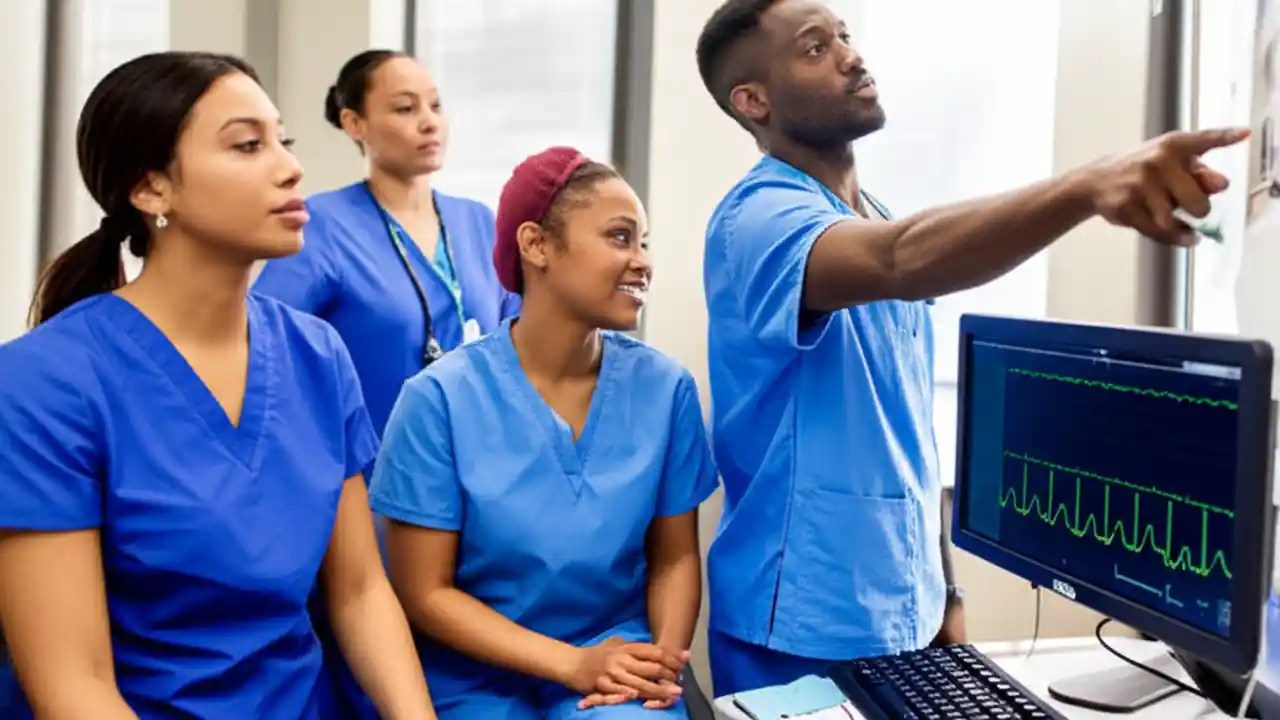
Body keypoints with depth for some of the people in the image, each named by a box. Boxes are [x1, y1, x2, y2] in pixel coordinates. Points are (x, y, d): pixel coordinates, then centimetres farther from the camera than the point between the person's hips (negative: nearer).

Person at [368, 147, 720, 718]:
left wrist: (663, 659, -14)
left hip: (618, 662, 1)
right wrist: (573, 664, -16)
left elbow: (674, 557, 4)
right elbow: (424, 592, -9)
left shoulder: (665, 388, -6)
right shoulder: (441, 397, -13)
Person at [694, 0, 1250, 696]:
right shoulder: (759, 218, -17)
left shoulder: (884, 230, 9)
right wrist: (1089, 185, -52)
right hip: (802, 631, -7)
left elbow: (911, 439, 12)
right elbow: (903, 262, -39)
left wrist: (946, 595, 12)